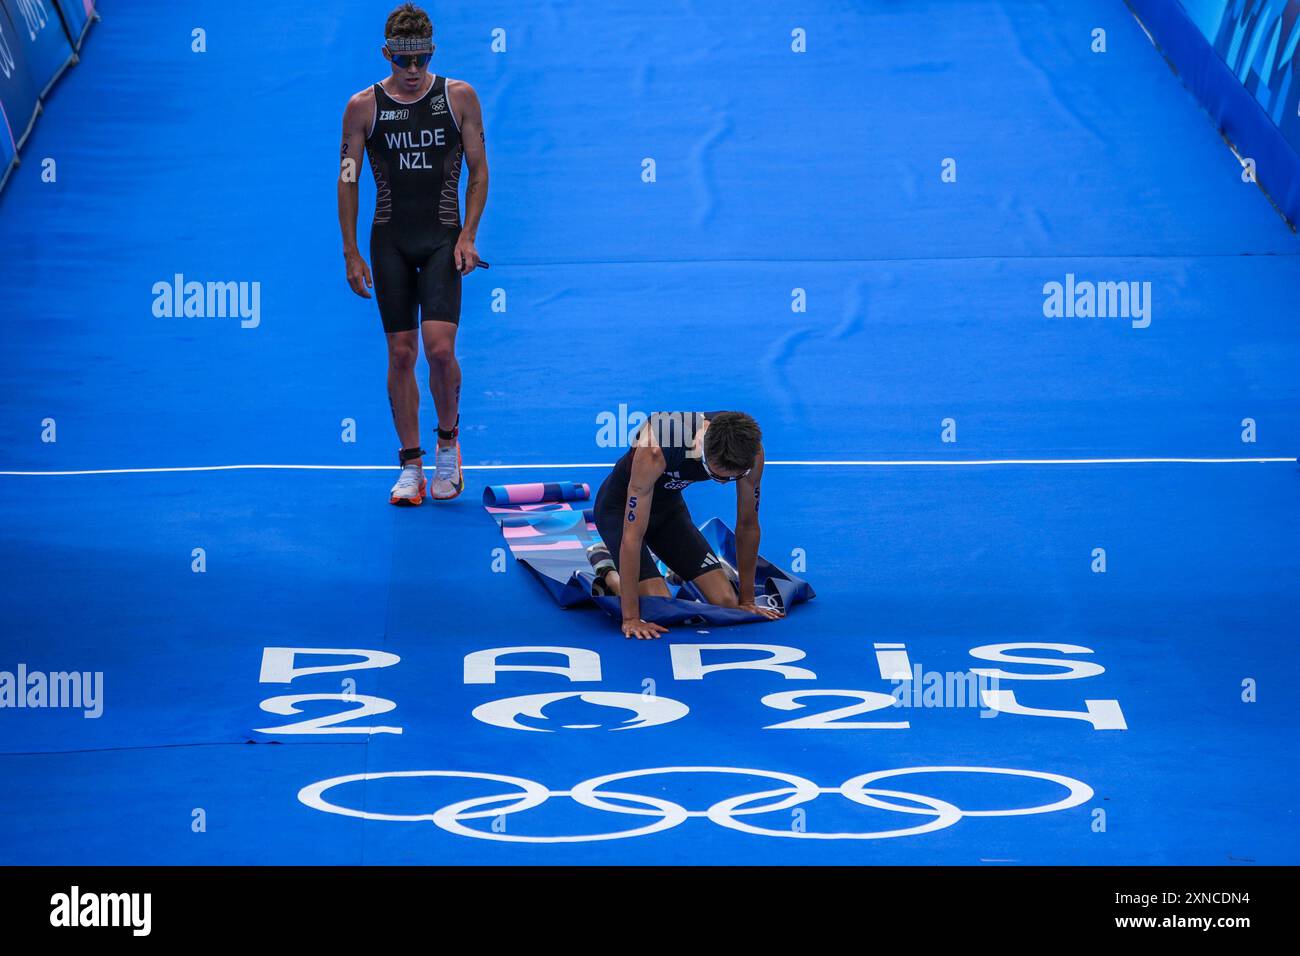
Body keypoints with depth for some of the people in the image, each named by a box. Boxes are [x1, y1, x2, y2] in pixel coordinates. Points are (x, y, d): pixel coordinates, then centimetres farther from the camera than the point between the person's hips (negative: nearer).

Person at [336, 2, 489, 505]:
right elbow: (347, 180, 5)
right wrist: (351, 253, 0)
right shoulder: (364, 106, 0)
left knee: (440, 347, -14)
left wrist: (468, 235, -5)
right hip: (391, 241, 1)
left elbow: (479, 170, 5)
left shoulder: (459, 97, 0)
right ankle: (410, 465, 9)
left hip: (443, 238, -1)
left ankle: (448, 439, 11)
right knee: (401, 352, 1)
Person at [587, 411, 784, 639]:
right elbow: (632, 536, -38)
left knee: (726, 602, -6)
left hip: (669, 506, 5)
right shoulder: (655, 449, -42)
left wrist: (747, 602, -4)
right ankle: (608, 572, 8)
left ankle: (680, 573, 24)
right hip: (620, 507, -5)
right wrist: (631, 618, -38)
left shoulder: (750, 448, -26)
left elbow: (747, 525, -11)